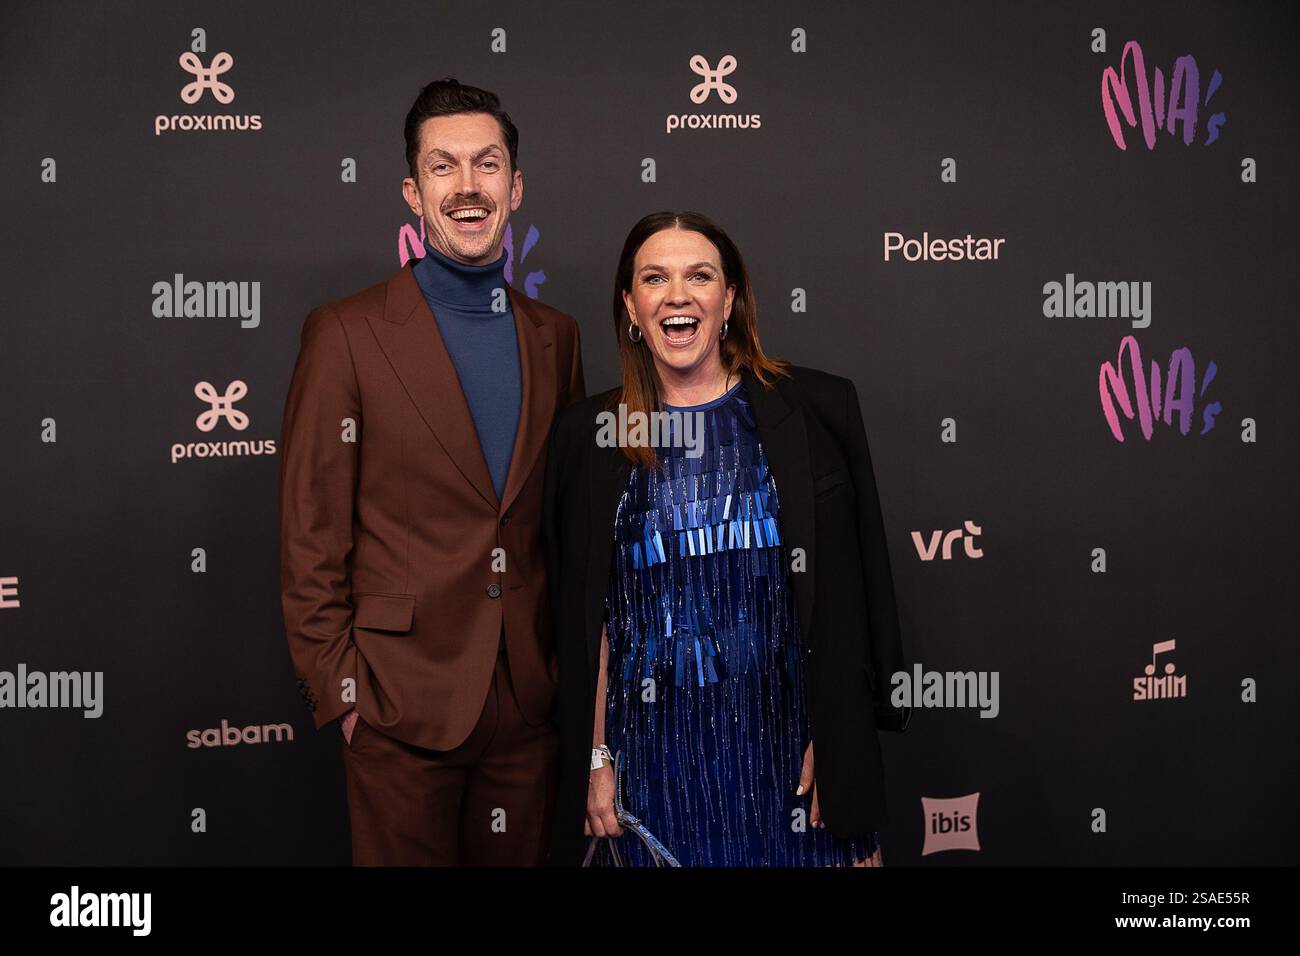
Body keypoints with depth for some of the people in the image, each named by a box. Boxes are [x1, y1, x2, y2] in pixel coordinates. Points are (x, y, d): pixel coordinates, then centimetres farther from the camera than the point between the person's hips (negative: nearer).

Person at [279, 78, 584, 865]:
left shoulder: (556, 336, 7)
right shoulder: (348, 333, -6)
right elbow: (311, 536, -6)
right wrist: (339, 689, -8)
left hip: (531, 702, 4)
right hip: (403, 702, -4)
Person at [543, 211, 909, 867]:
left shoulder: (816, 408, -1)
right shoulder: (589, 434, 2)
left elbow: (851, 590, -2)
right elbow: (586, 618, 3)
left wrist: (836, 742, -8)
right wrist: (597, 758, 0)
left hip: (791, 741, 0)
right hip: (657, 756, 1)